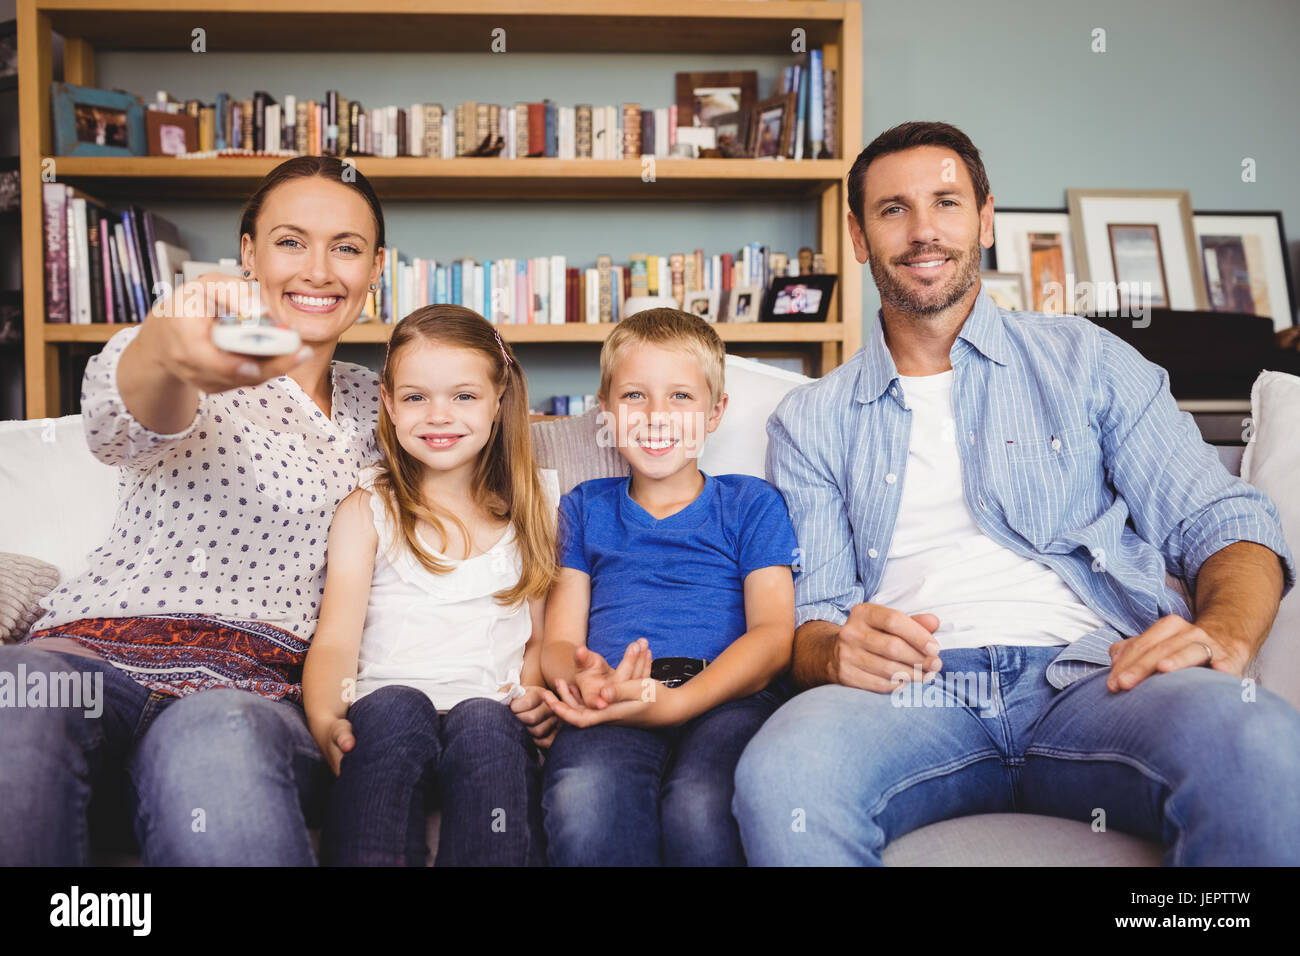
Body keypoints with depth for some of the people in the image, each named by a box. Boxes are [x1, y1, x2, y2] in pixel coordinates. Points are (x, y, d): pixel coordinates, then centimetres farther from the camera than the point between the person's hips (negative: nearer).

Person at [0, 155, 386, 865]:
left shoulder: (376, 408, 19)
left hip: (257, 687, 1)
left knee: (218, 743, -39)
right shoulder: (208, 352, 6)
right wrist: (168, 352, -44)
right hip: (95, 650, 0)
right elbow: (115, 424, -19)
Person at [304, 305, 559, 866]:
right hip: (386, 709, -1)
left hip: (489, 711, 1)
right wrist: (324, 721, -22)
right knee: (394, 710, -35)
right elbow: (335, 640, 0)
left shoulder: (529, 514, 18)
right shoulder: (368, 511, 12)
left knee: (485, 723, -34)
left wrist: (539, 696, -6)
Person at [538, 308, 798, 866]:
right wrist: (583, 678, -13)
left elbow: (774, 633, 4)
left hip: (727, 696, 0)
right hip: (612, 711, 1)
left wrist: (675, 701, -16)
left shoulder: (752, 503, 20)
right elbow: (557, 640, 15)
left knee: (701, 804, -37)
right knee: (582, 796, -37)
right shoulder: (584, 508, 26)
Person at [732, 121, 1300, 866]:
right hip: (916, 689, 0)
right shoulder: (811, 421, 19)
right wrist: (837, 651, -14)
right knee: (780, 775, -35)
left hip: (1088, 669, 1)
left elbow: (1221, 520, 11)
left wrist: (1222, 637, -12)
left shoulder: (1083, 359, 19)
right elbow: (811, 616, 12)